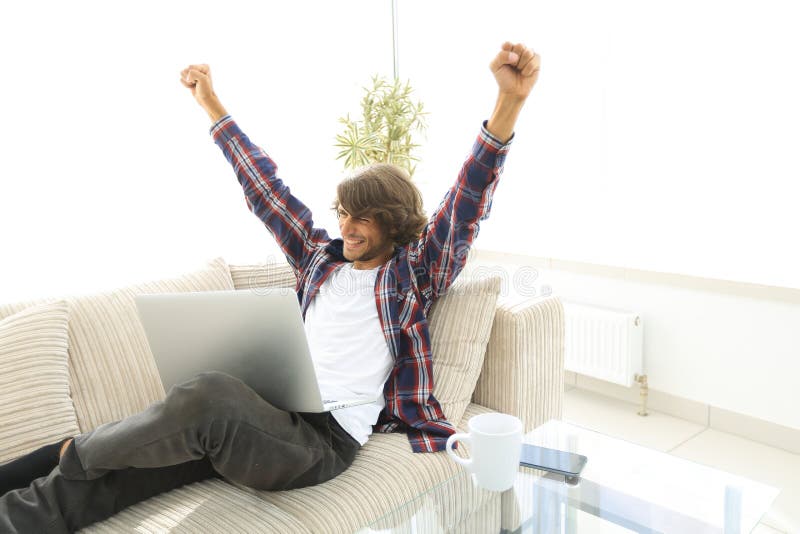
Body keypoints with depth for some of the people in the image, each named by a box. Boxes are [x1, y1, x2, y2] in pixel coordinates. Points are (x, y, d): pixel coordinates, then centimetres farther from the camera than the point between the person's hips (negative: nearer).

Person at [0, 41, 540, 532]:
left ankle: (76, 452, -9)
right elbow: (266, 188, 23)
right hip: (272, 408, 6)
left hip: (327, 437, -5)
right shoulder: (322, 255, 19)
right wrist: (213, 106, 28)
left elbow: (467, 205, -7)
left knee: (208, 395, -32)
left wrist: (510, 101, -19)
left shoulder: (414, 274, 6)